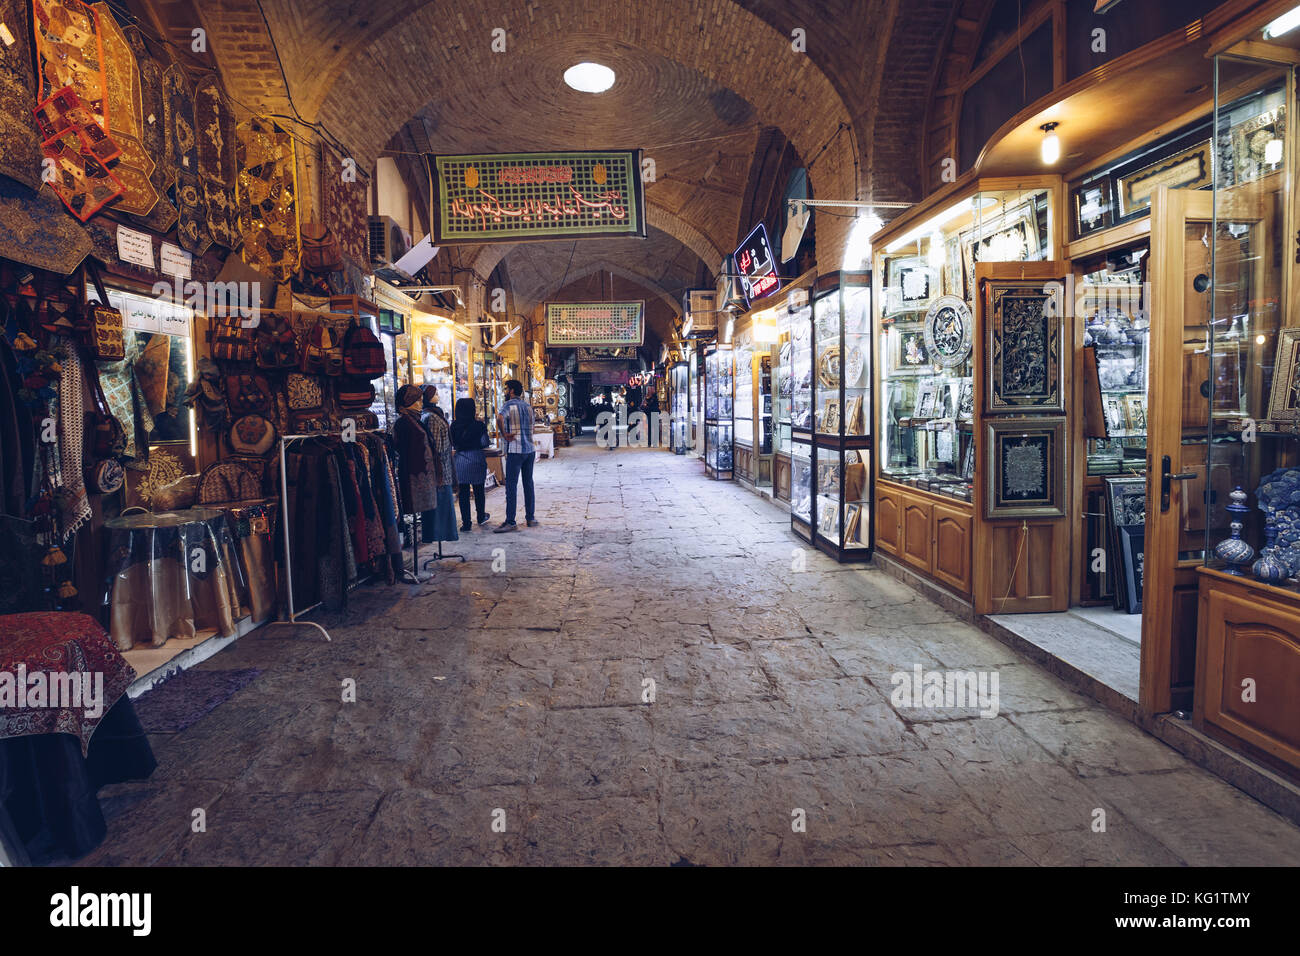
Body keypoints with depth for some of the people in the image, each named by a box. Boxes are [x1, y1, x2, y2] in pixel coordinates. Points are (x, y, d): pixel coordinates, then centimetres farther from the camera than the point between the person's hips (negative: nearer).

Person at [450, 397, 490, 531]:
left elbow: (453, 444, 3)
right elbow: (485, 443, -8)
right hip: (477, 459, -1)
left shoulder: (454, 426, -3)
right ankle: (481, 517, 30)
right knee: (478, 490, 15)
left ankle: (466, 523, 3)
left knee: (463, 492, 4)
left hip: (460, 461, 1)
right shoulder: (478, 425, -10)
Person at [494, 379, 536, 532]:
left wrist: (504, 435, -17)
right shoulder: (528, 406, 15)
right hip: (530, 449, 7)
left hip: (515, 451, -7)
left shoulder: (509, 405, -8)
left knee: (511, 486, -5)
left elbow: (500, 418, -28)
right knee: (528, 484, 13)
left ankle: (510, 522, -6)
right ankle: (530, 518, 18)